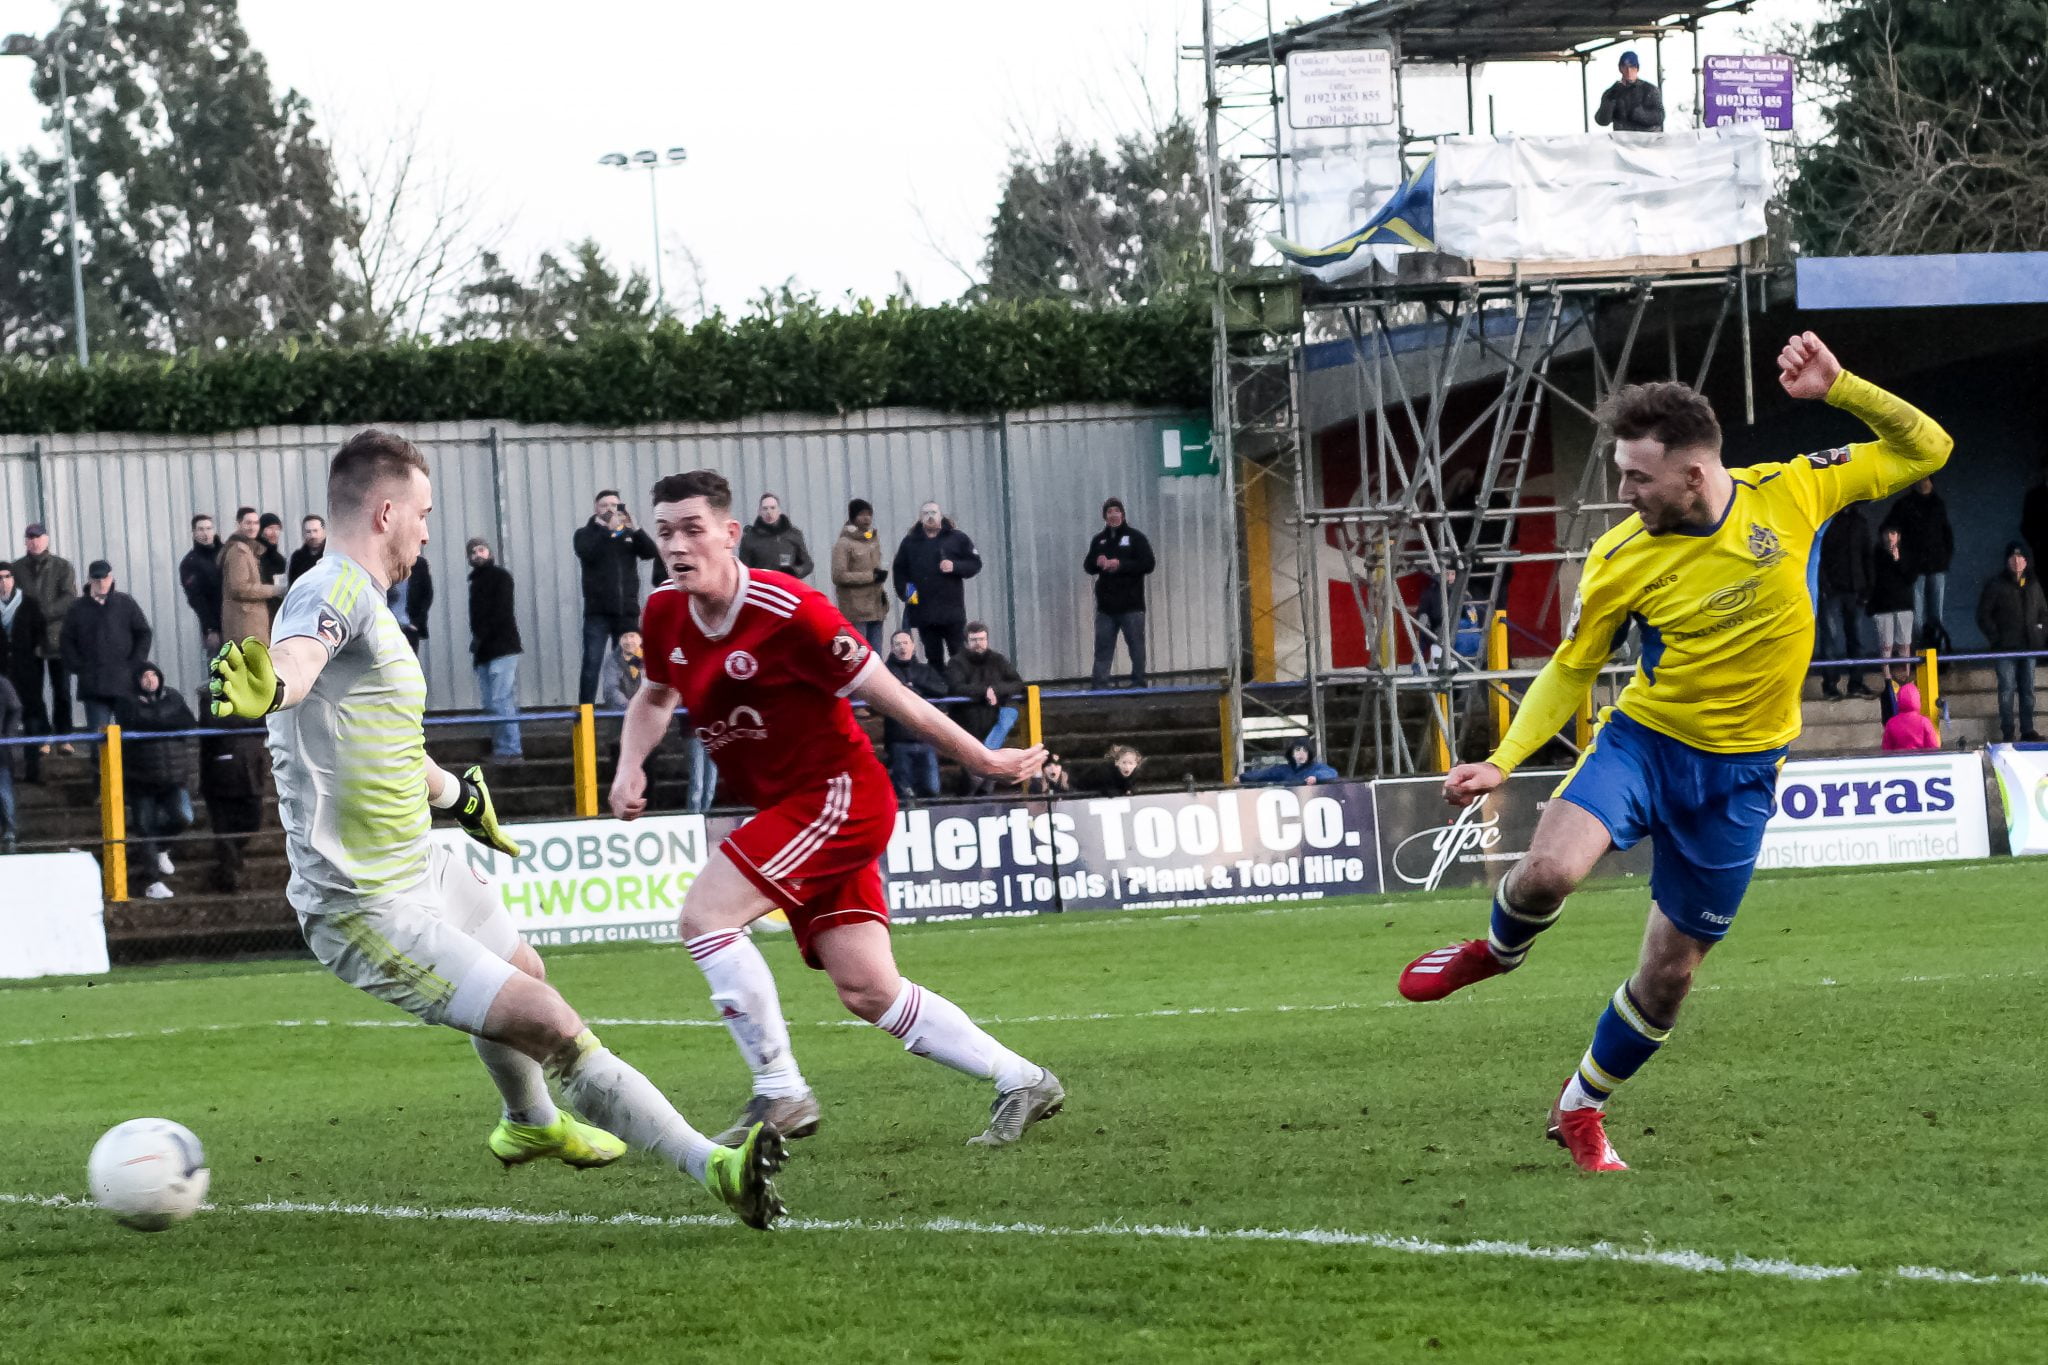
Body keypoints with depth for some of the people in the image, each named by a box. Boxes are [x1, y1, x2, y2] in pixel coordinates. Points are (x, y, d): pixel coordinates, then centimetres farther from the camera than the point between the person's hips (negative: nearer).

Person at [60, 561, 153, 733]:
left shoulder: (126, 604, 7)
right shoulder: (78, 609, 8)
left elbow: (144, 634, 9)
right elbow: (67, 642, 10)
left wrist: (135, 664, -1)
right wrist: (78, 667, -3)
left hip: (125, 682, 0)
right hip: (93, 685, 0)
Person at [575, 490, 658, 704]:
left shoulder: (629, 534, 15)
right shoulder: (586, 533, 7)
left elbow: (650, 552, -3)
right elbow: (586, 553, -14)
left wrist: (634, 528, -17)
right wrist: (606, 528, -20)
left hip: (627, 611, 3)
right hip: (598, 612, -3)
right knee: (592, 664, -8)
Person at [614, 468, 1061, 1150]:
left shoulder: (787, 611, -19)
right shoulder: (664, 614, 3)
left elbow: (888, 694, -13)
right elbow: (655, 696, 24)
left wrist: (980, 759, -6)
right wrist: (630, 765, 5)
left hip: (839, 795, -7)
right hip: (784, 810, 7)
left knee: (704, 913, -19)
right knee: (868, 992, 2)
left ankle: (779, 1094, -10)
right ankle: (1021, 1081, 14)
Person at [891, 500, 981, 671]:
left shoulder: (957, 538, 5)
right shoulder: (910, 542, 11)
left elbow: (975, 564, 4)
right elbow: (899, 570, 15)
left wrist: (955, 567, -14)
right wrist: (904, 591, -2)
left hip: (952, 611, -2)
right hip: (924, 611, 2)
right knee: (934, 659, 5)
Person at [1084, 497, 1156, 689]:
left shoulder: (1135, 537, 0)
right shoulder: (1099, 540, 14)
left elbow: (1148, 564, -8)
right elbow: (1087, 565, 15)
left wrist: (1121, 565, -17)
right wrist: (1098, 563, -8)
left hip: (1131, 606, -4)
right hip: (1106, 606, 4)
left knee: (1136, 646, 0)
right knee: (1103, 648, 4)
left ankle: (1138, 683, 7)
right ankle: (1099, 687, 5)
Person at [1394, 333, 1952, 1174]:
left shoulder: (1790, 496, -10)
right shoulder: (1622, 560, -11)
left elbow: (1924, 449, -3)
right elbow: (1572, 668, 2)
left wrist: (1838, 388, -18)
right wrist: (1504, 761, -9)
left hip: (1738, 773, 1)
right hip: (1644, 738, -1)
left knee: (1669, 976, 7)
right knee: (1550, 870, -30)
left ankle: (1582, 1110, 31)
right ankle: (1497, 952, 6)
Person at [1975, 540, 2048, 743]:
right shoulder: (1996, 586, -2)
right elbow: (1983, 616, -1)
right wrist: (1995, 638, -9)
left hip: (2029, 646, 4)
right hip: (2005, 648, -4)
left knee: (2028, 689, 7)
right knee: (2007, 689, -5)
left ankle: (2027, 730, 13)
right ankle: (2008, 733, -2)